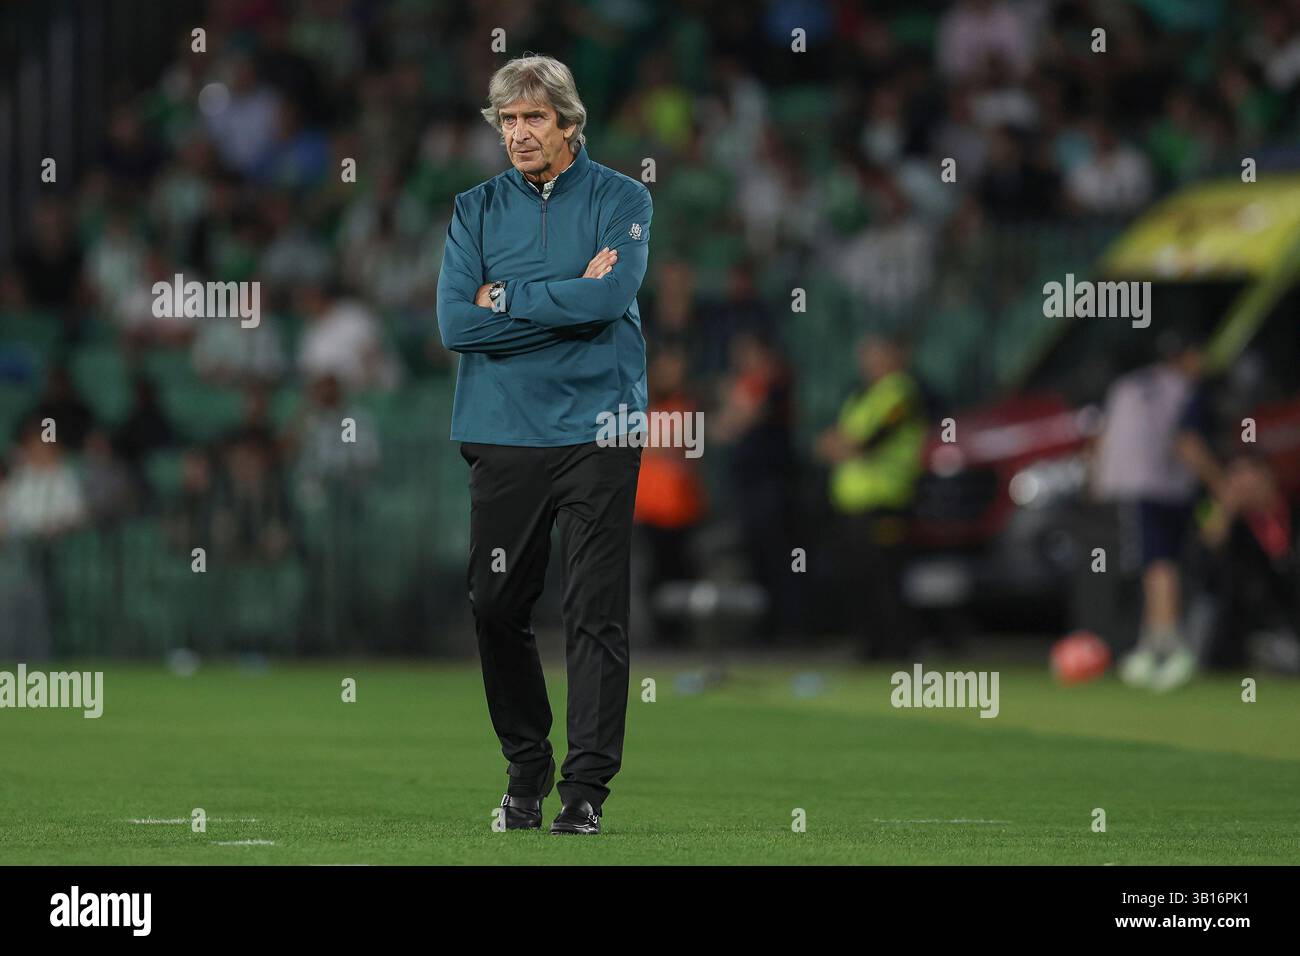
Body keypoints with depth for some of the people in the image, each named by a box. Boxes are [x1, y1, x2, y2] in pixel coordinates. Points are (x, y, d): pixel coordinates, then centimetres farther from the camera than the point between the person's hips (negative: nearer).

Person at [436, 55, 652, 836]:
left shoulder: (621, 200, 2)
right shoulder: (477, 210, 9)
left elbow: (613, 296, -15)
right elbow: (457, 322, -4)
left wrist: (508, 297, -8)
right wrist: (569, 300, -9)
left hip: (597, 432, -3)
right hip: (503, 433, 3)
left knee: (597, 614, -5)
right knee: (498, 609, 5)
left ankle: (588, 784, -2)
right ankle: (527, 770, 20)